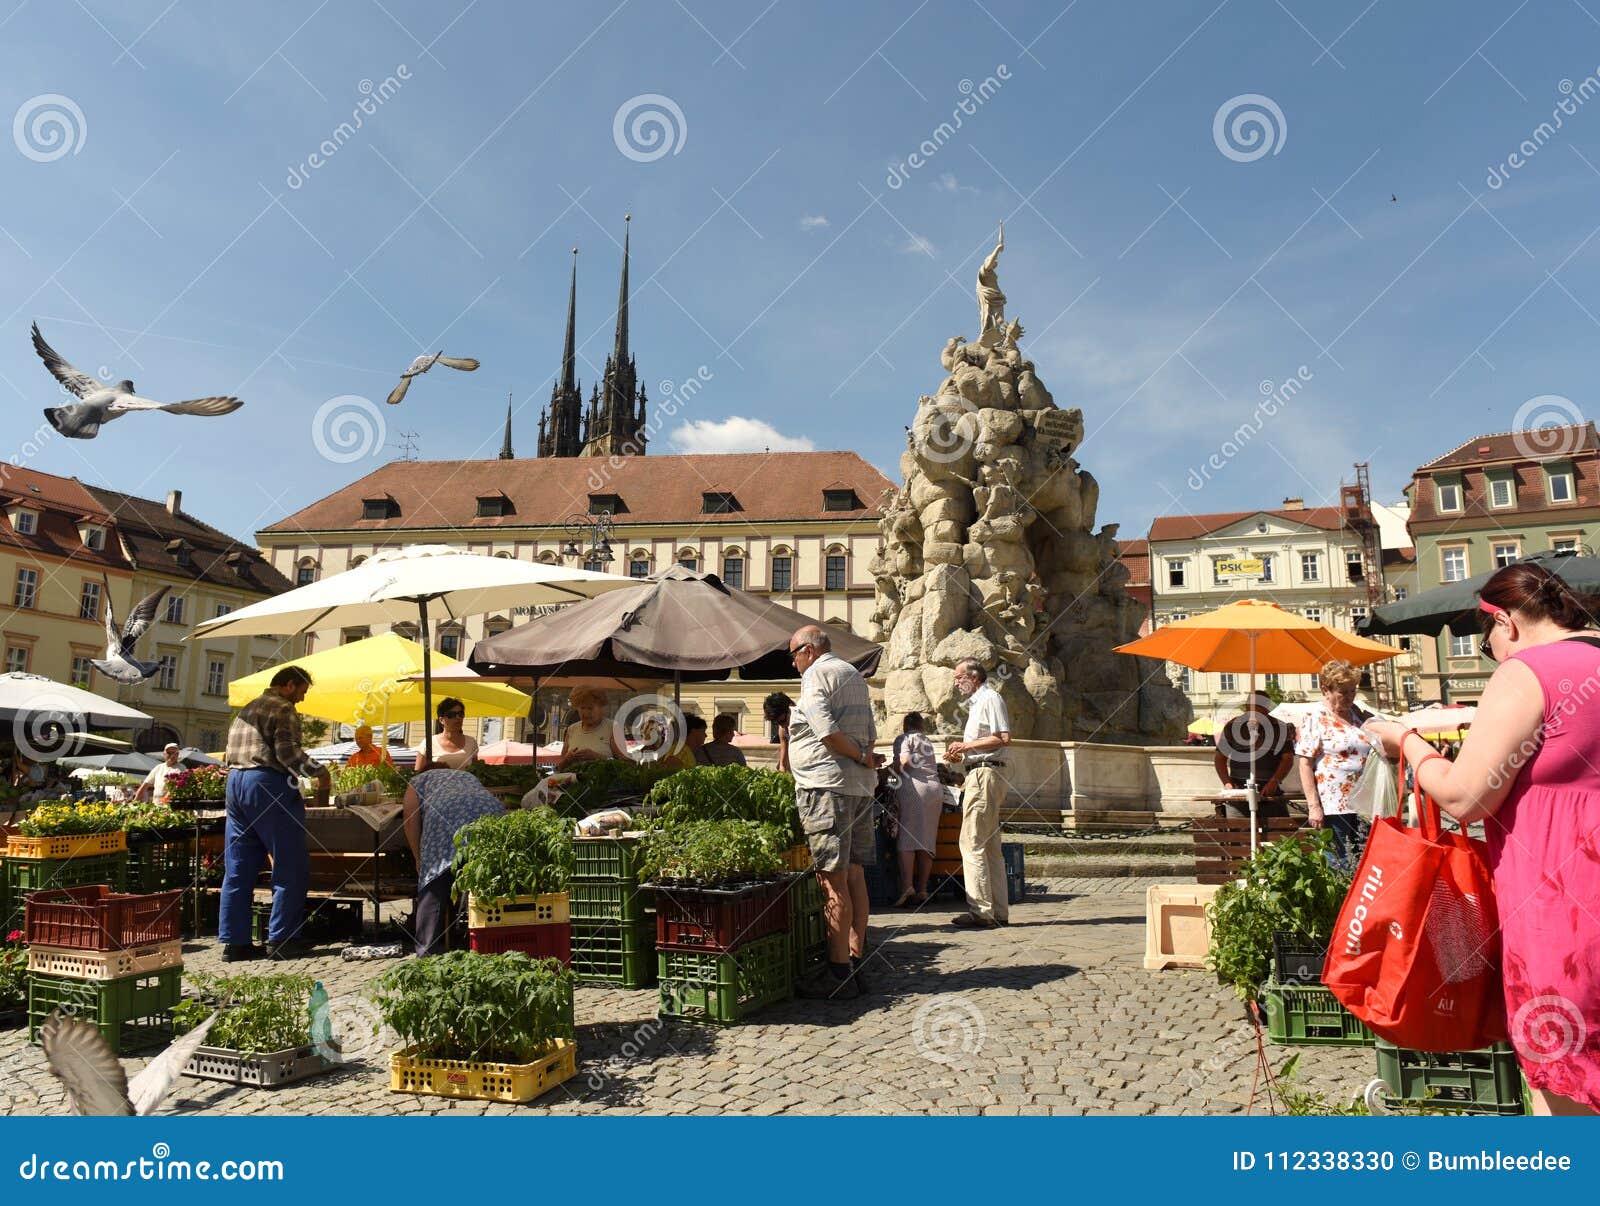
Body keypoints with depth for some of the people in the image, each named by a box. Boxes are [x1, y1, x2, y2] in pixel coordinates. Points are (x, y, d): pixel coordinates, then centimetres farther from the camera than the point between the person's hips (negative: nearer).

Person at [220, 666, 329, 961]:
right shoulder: (283, 709, -5)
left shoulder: (246, 710, 23)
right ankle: (281, 940, -1)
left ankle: (233, 941, 11)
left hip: (235, 780, 9)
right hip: (268, 784, -9)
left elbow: (235, 752, 24)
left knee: (237, 869, 10)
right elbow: (288, 752, -17)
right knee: (292, 867, -1)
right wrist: (319, 770, -3)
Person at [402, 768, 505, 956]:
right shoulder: (469, 776, 43)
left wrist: (419, 858, 21)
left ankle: (428, 953, -2)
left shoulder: (418, 781, 33)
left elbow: (410, 819, 15)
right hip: (492, 811, 3)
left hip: (446, 815, -3)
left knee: (434, 891, 1)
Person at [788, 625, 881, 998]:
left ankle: (838, 972, -5)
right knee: (853, 875, 11)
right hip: (860, 785, 9)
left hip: (827, 785, -9)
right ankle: (855, 963, 15)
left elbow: (827, 731, -18)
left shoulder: (816, 674, -6)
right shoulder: (854, 674, 21)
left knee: (833, 880, -7)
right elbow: (870, 733, 19)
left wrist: (862, 759, -7)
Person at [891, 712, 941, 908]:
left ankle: (907, 886, -20)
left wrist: (891, 770, 9)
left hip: (914, 787, -6)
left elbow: (904, 760, -10)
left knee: (907, 838, -9)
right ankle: (922, 890, 3)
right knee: (927, 840, 5)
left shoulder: (904, 738, 6)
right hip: (935, 789, 6)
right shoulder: (928, 741, 27)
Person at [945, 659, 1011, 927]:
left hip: (984, 775, -11)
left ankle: (980, 911, -11)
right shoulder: (977, 702, 23)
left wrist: (967, 745, -13)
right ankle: (998, 912, 13)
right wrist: (961, 754, 13)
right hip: (980, 776, 11)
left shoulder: (990, 698, -7)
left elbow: (1003, 737, -18)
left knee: (972, 843, -12)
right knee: (990, 847, 10)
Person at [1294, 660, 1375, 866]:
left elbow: (1373, 752, 29)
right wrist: (1313, 806, -15)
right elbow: (1305, 765, -9)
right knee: (1339, 867, -3)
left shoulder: (1358, 715, 14)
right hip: (1332, 807, -6)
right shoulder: (1314, 718, -4)